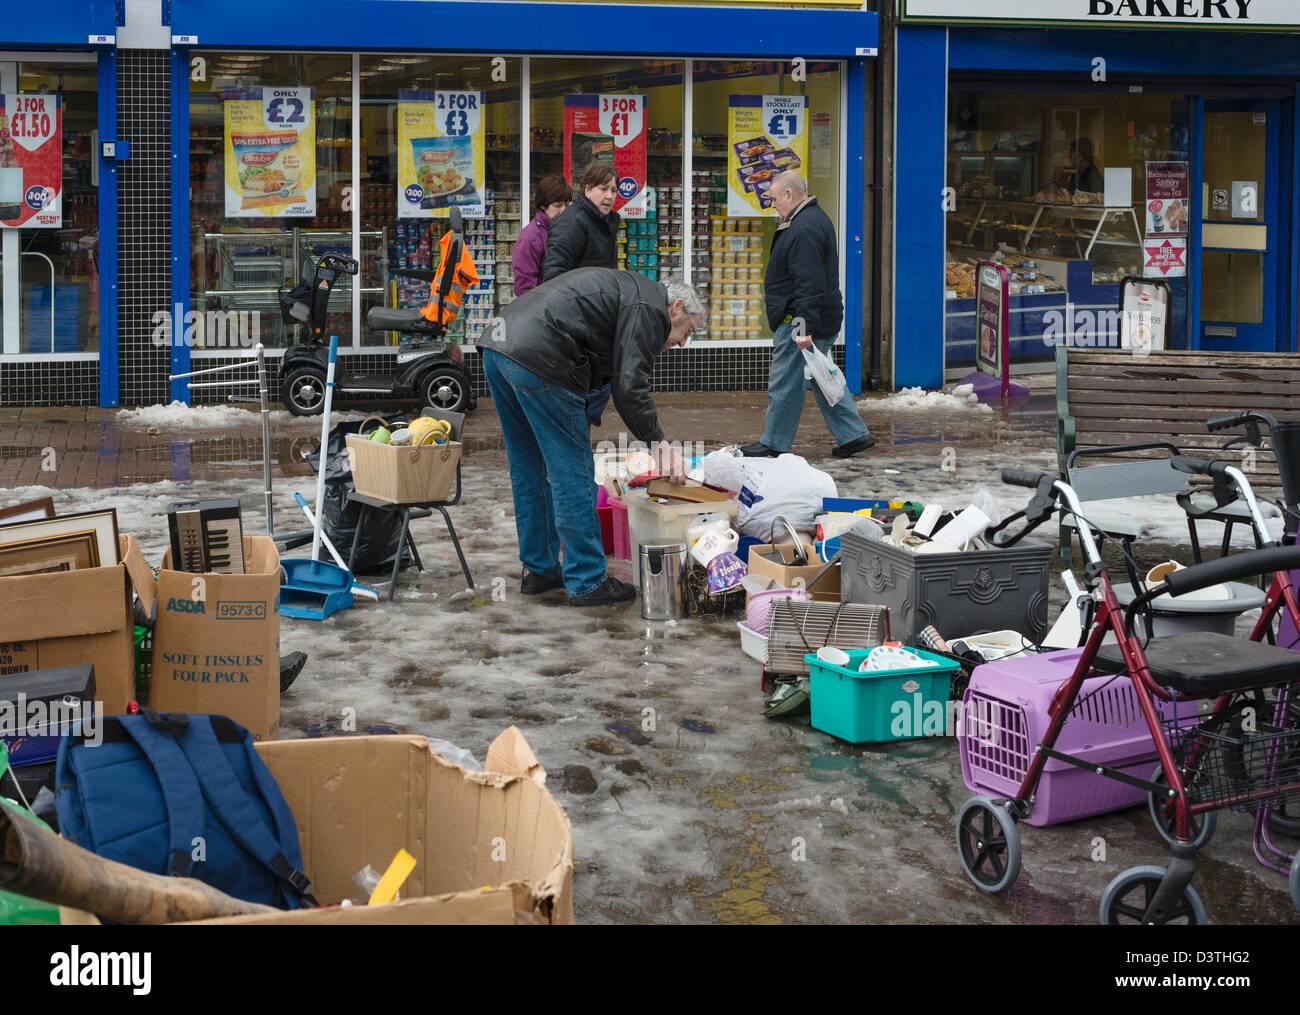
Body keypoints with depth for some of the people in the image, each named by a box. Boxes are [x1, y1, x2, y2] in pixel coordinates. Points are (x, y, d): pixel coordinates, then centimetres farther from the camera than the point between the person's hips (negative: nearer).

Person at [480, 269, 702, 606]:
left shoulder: (626, 288, 30)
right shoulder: (651, 308, -1)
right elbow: (629, 385, -10)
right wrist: (657, 441, -3)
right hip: (537, 359, -10)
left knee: (528, 470, 19)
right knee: (571, 471, -1)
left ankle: (537, 569, 28)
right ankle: (587, 581, 5)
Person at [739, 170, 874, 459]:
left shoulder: (804, 229, -20)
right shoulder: (814, 219, 16)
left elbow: (810, 284, -26)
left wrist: (805, 327, -29)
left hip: (800, 321, -11)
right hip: (823, 321, 11)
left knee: (784, 384, -1)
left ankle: (773, 444, 8)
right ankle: (854, 434, 19)